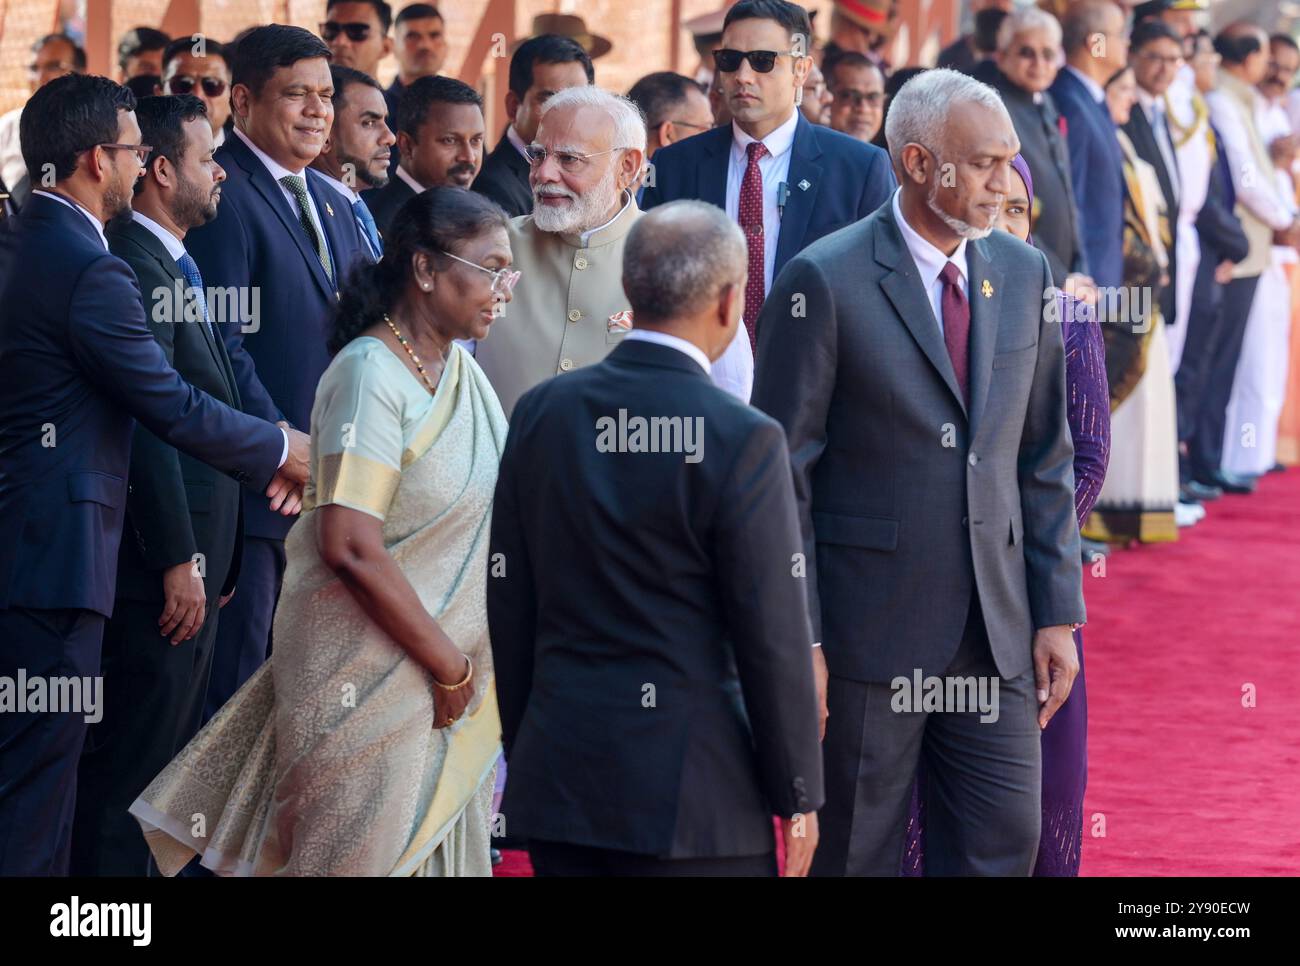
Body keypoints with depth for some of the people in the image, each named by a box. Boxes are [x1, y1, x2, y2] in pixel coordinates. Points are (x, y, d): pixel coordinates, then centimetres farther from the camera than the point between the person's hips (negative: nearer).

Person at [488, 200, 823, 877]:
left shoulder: (541, 412, 4)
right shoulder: (742, 440, -13)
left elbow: (510, 603, 9)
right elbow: (772, 636, -11)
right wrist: (797, 797, -1)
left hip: (556, 777, 6)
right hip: (690, 792, -5)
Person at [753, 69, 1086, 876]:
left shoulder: (1025, 275, 6)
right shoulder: (826, 281, -10)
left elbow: (1046, 462, 11)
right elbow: (781, 471, -8)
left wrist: (1058, 614, 6)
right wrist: (796, 641, -12)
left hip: (996, 629, 5)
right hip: (869, 627, -5)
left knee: (1006, 842, 5)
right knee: (858, 851, 6)